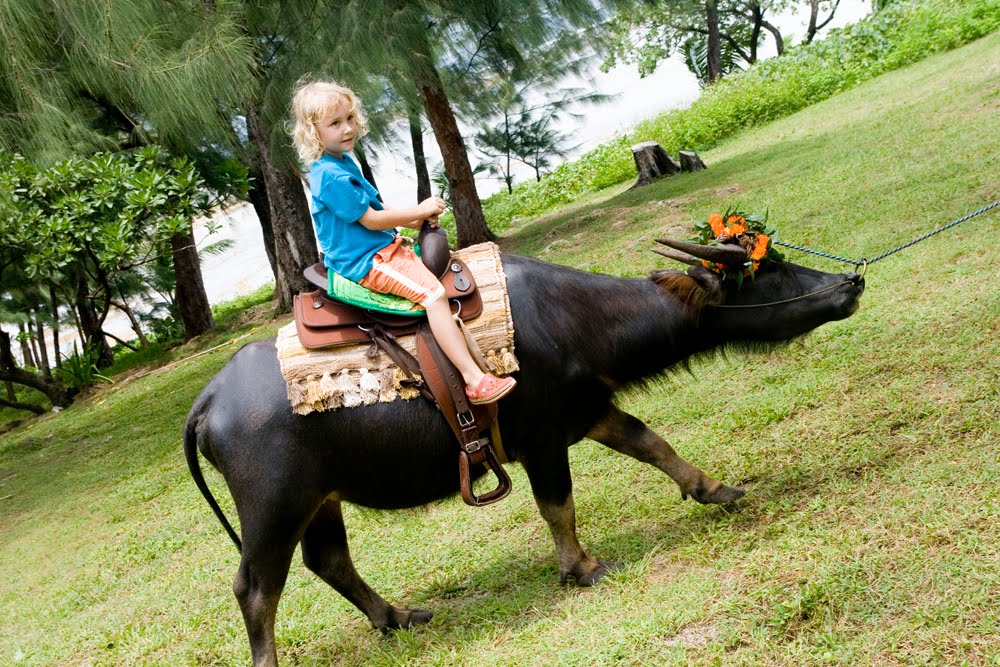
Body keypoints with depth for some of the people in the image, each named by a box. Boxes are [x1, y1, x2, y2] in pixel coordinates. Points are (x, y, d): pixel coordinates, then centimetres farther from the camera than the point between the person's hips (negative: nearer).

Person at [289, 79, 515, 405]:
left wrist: (414, 221, 6)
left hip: (382, 247, 11)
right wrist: (418, 210, -11)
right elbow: (370, 220, -20)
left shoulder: (342, 162, 10)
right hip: (366, 262, -11)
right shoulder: (331, 176, -23)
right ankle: (475, 380, -27)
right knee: (433, 292, -24)